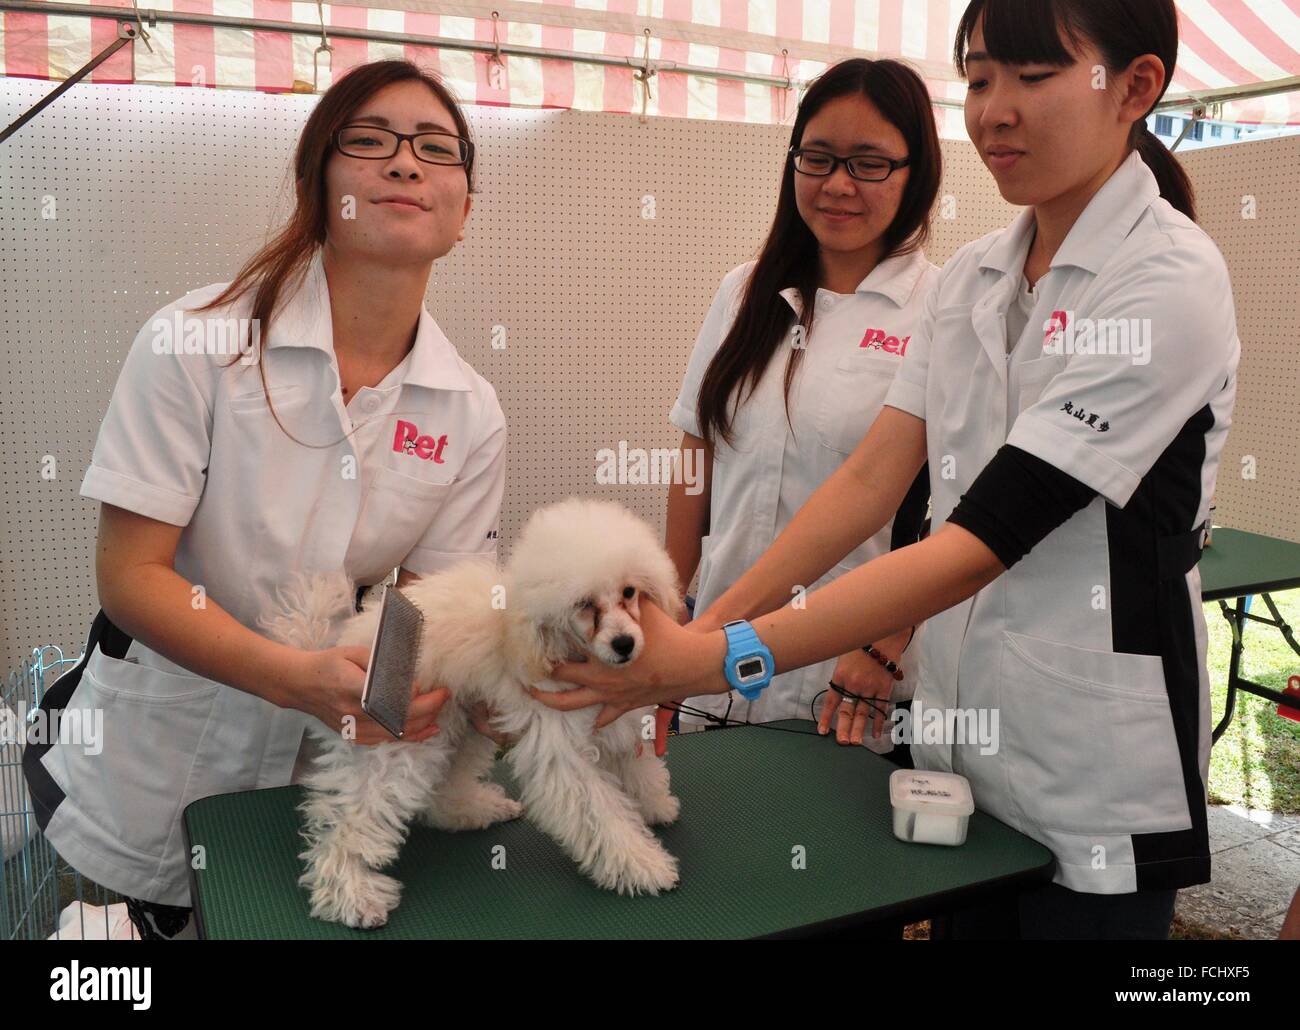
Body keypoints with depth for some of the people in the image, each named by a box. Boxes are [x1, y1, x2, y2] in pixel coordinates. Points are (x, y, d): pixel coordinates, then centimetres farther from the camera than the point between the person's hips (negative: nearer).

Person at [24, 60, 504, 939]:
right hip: (157, 760, -2)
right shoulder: (197, 342, -16)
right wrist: (295, 676, -30)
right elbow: (129, 573, -17)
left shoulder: (471, 415, -8)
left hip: (329, 762, 3)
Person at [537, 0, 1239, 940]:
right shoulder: (972, 275, 4)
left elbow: (981, 539, -26)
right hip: (960, 727, 6)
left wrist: (721, 662, -31)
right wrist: (703, 626, -12)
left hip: (1090, 768, -6)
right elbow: (873, 477, -2)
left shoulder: (1171, 281, -17)